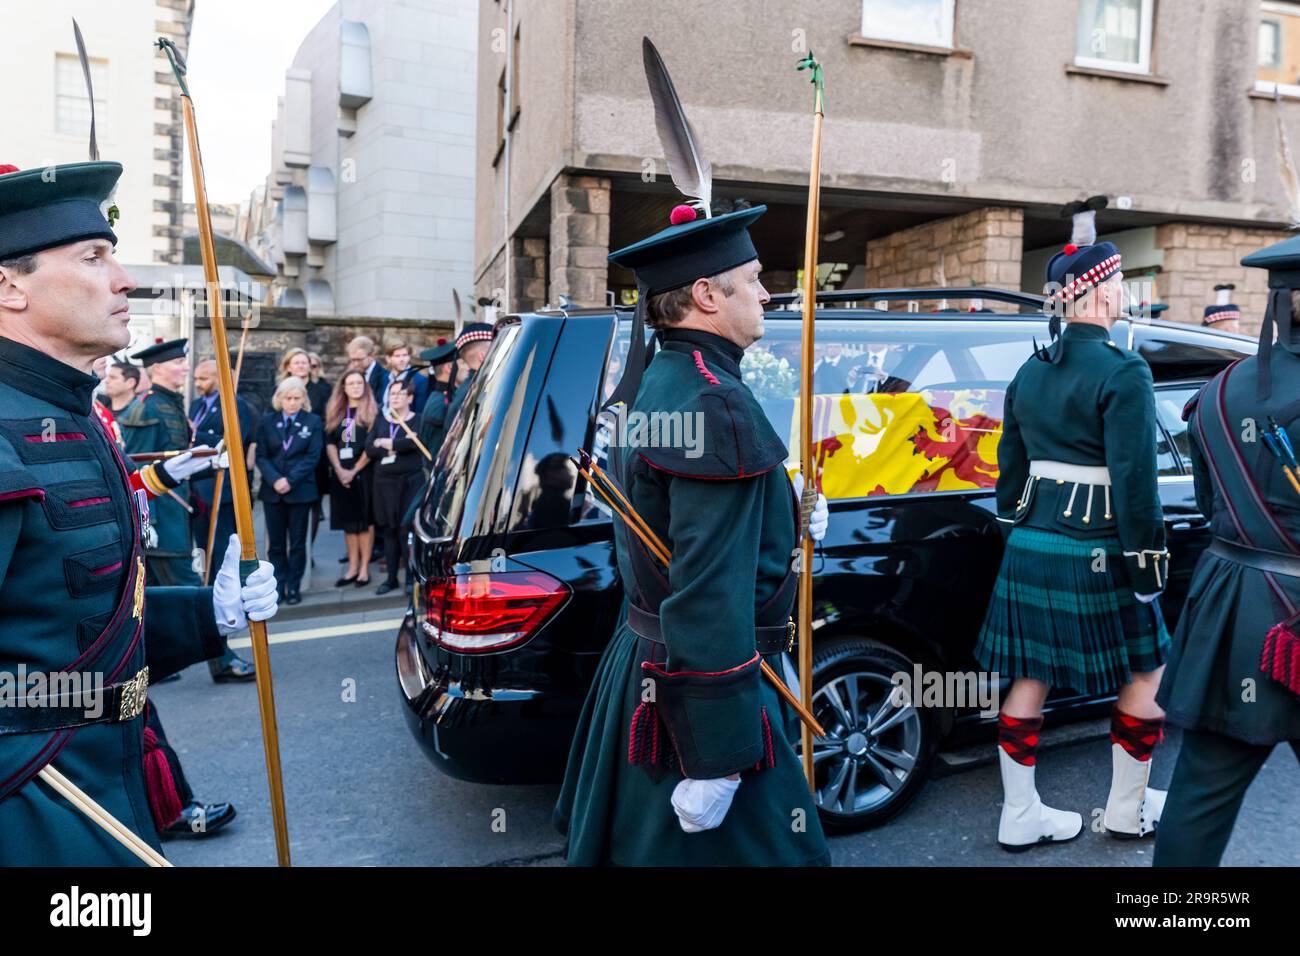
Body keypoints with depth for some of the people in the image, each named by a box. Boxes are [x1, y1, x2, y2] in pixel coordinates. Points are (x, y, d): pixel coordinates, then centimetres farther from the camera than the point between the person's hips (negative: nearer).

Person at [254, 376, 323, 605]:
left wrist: (290, 480, -14)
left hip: (300, 490, -1)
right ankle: (278, 586, 12)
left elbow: (313, 456, -5)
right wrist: (275, 480, -15)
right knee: (276, 542, 5)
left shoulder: (313, 422, 2)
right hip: (272, 490, 2)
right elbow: (261, 456, 1)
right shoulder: (266, 421, 6)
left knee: (297, 542, 4)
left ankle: (293, 587, 11)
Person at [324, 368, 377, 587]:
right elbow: (330, 443, 7)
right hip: (340, 474, 4)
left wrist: (354, 470, -11)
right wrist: (339, 469, -7)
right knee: (348, 520, 7)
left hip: (364, 473, -4)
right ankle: (352, 568, 13)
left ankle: (364, 568, 5)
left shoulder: (372, 412, -1)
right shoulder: (335, 413, 12)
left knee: (365, 519, 0)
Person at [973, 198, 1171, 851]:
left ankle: (1019, 817, 21)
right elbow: (1134, 481, -16)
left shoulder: (1030, 372, 8)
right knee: (1146, 672, 14)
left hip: (1030, 546, 7)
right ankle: (1127, 810, 28)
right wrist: (1147, 564, -10)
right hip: (1095, 554, -6)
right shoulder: (1123, 374, -14)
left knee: (1029, 680, 11)